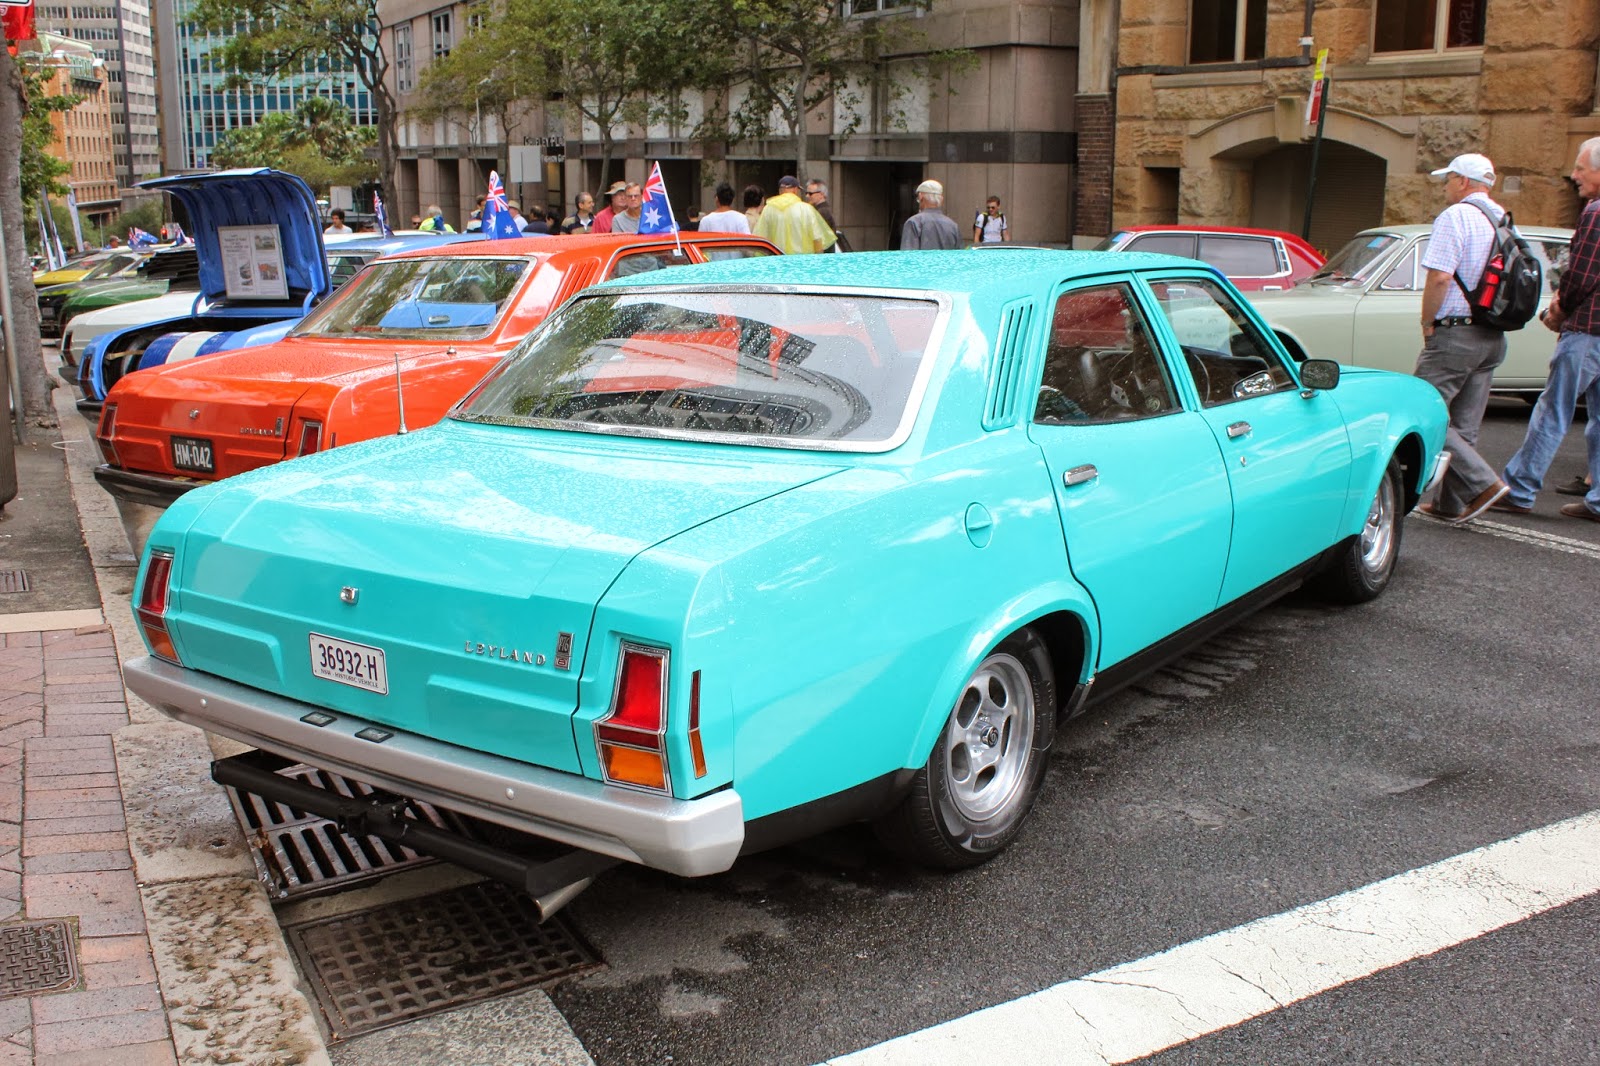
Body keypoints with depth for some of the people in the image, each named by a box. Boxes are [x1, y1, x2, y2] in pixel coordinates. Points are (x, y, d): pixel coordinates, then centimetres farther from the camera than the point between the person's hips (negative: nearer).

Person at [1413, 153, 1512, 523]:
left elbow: (1439, 277, -20)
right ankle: (1453, 503, 15)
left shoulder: (1456, 217, -11)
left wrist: (1427, 323, -8)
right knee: (1465, 425, 11)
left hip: (1456, 334, -8)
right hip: (1494, 337, 8)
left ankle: (1484, 482, -11)